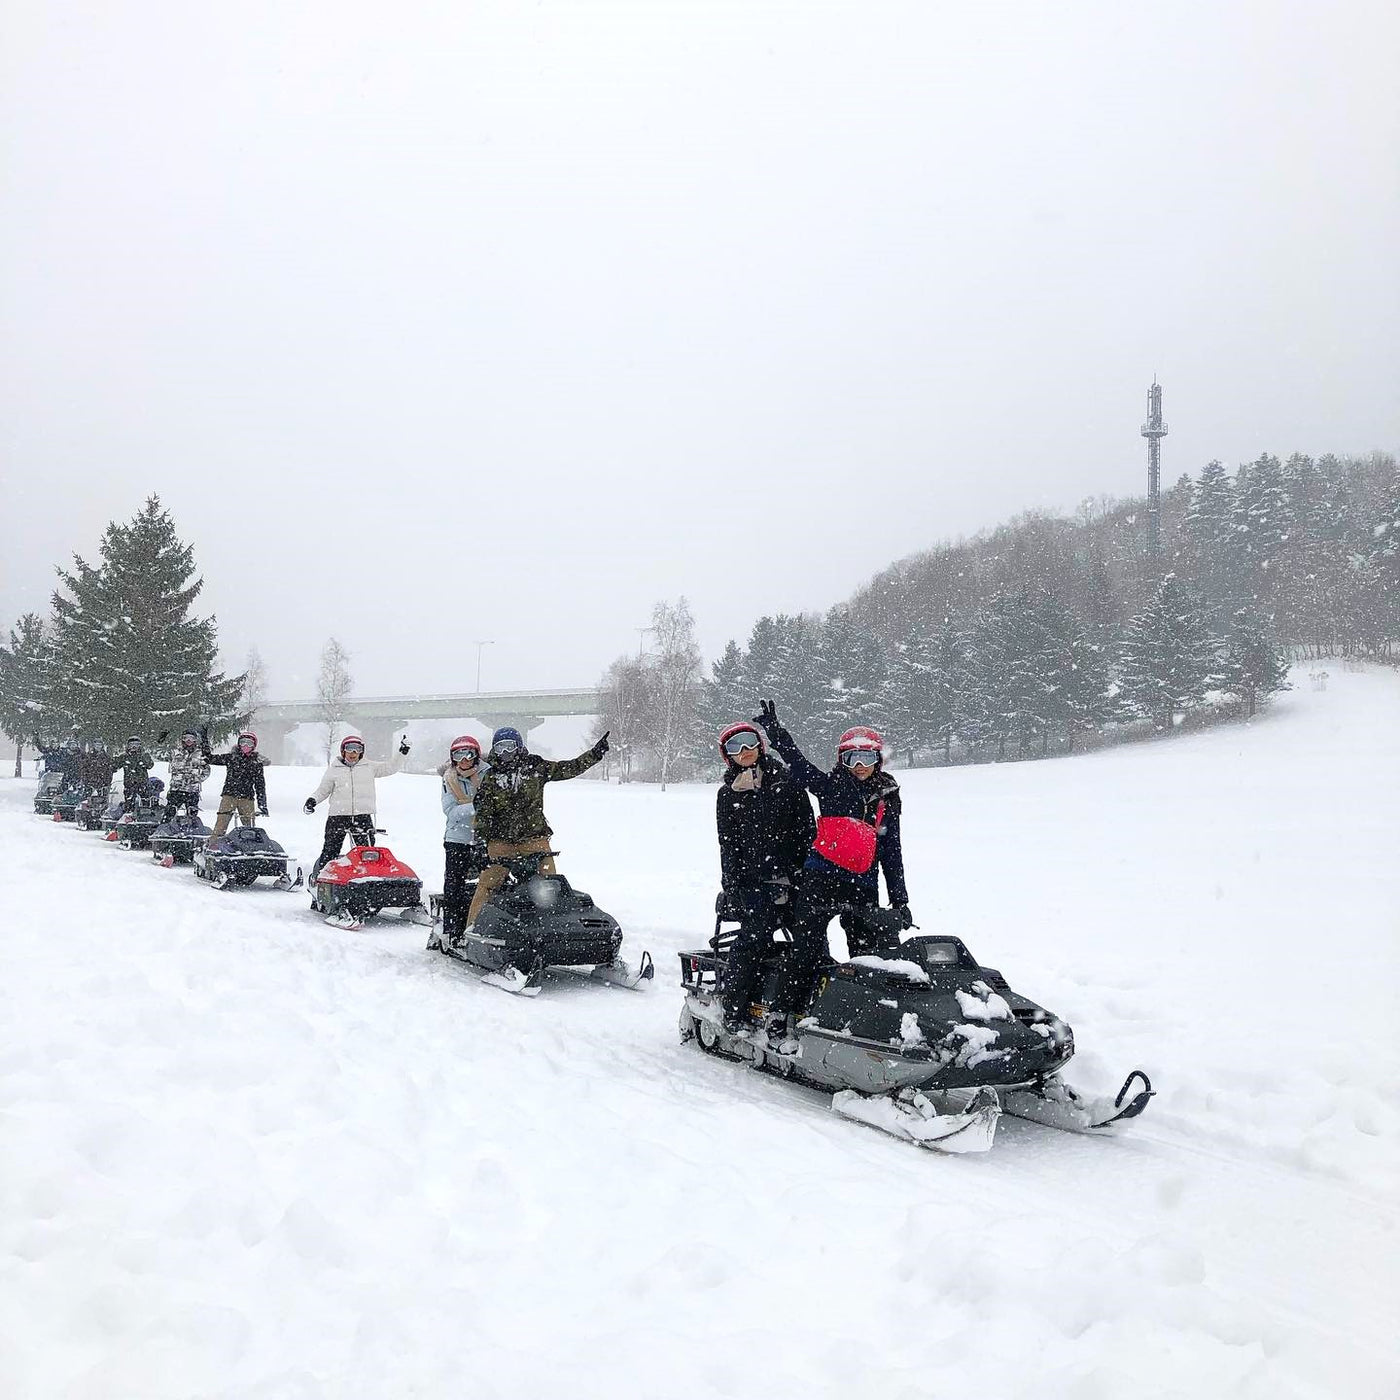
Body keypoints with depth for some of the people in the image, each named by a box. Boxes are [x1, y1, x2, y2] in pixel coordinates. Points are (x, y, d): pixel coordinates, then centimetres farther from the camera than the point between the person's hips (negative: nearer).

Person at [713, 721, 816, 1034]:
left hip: (792, 878, 2)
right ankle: (733, 1009, -13)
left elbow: (807, 828, 8)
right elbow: (728, 845, 7)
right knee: (754, 936, -17)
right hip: (749, 882, -2)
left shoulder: (785, 781, 10)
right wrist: (733, 888, -3)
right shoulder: (727, 795, 11)